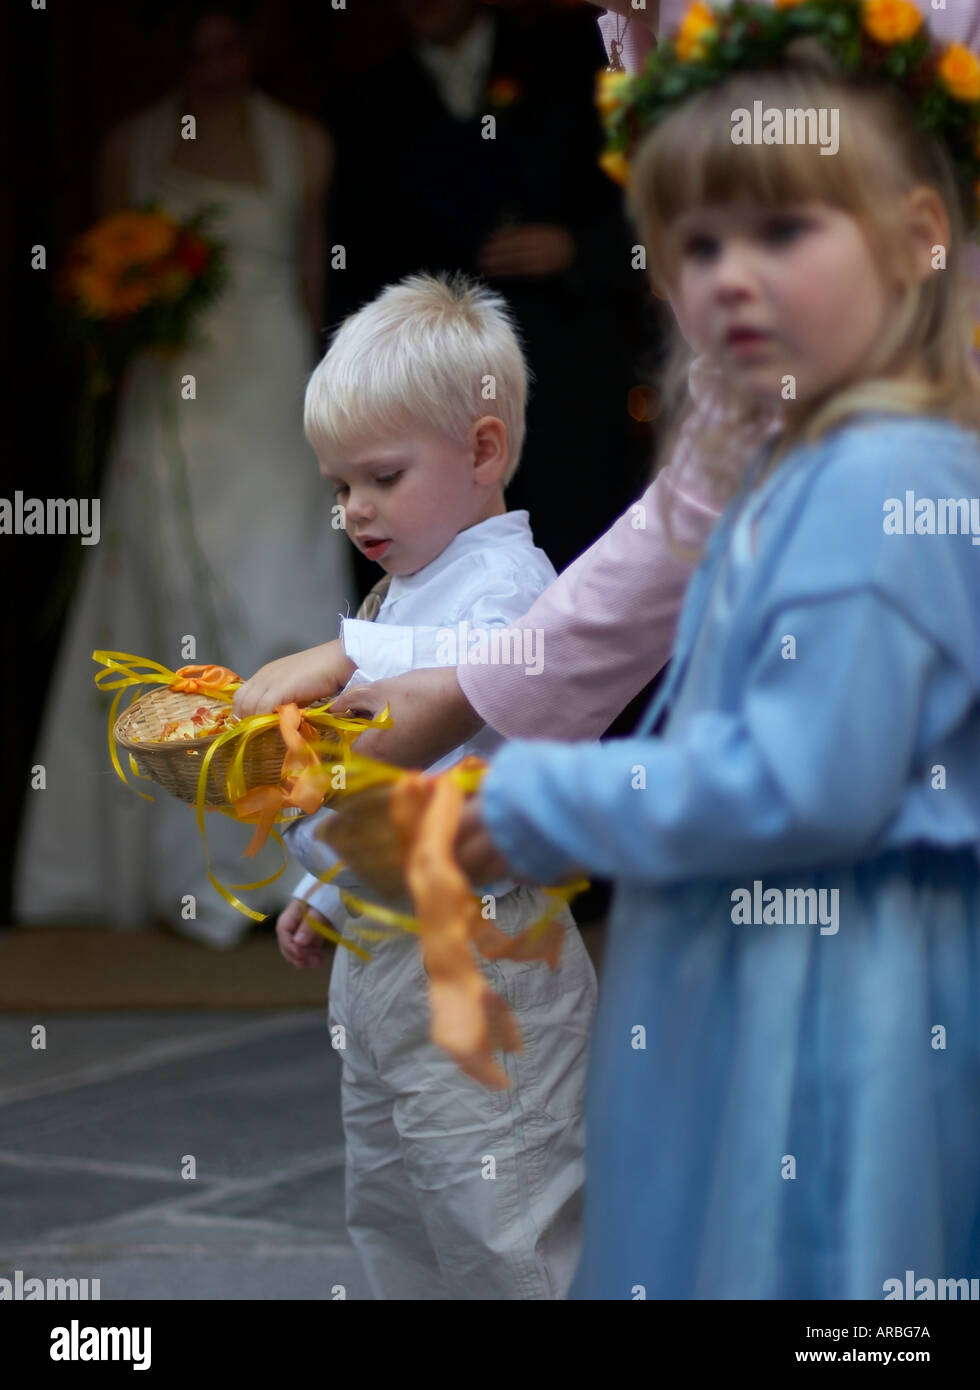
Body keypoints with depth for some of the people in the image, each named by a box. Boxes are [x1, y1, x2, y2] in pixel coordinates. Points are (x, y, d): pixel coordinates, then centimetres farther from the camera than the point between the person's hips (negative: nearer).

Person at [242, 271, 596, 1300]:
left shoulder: (503, 584, -15)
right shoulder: (405, 594, 16)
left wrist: (344, 659, -46)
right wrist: (326, 894, 30)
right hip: (379, 953, 11)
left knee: (503, 1232, -8)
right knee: (389, 1214, 18)